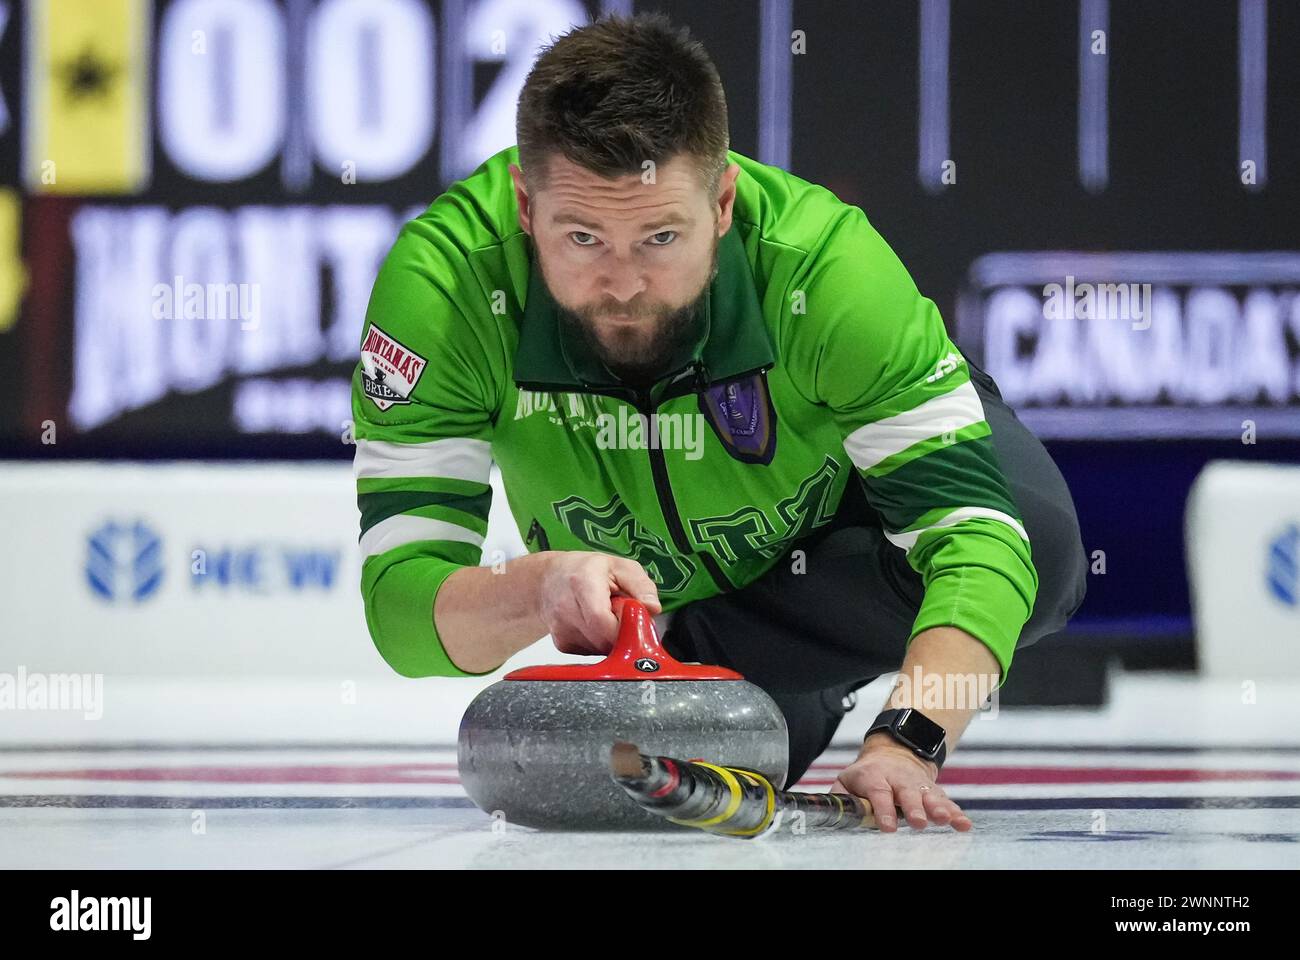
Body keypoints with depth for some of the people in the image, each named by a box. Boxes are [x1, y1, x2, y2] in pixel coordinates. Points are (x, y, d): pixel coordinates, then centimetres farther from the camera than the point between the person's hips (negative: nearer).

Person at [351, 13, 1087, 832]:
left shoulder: (820, 260, -40)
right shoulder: (442, 280, -37)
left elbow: (979, 534, -44)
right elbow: (401, 600, -38)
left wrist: (907, 745, -60)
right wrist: (537, 591, -60)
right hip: (640, 574, 1)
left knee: (1041, 546, -30)